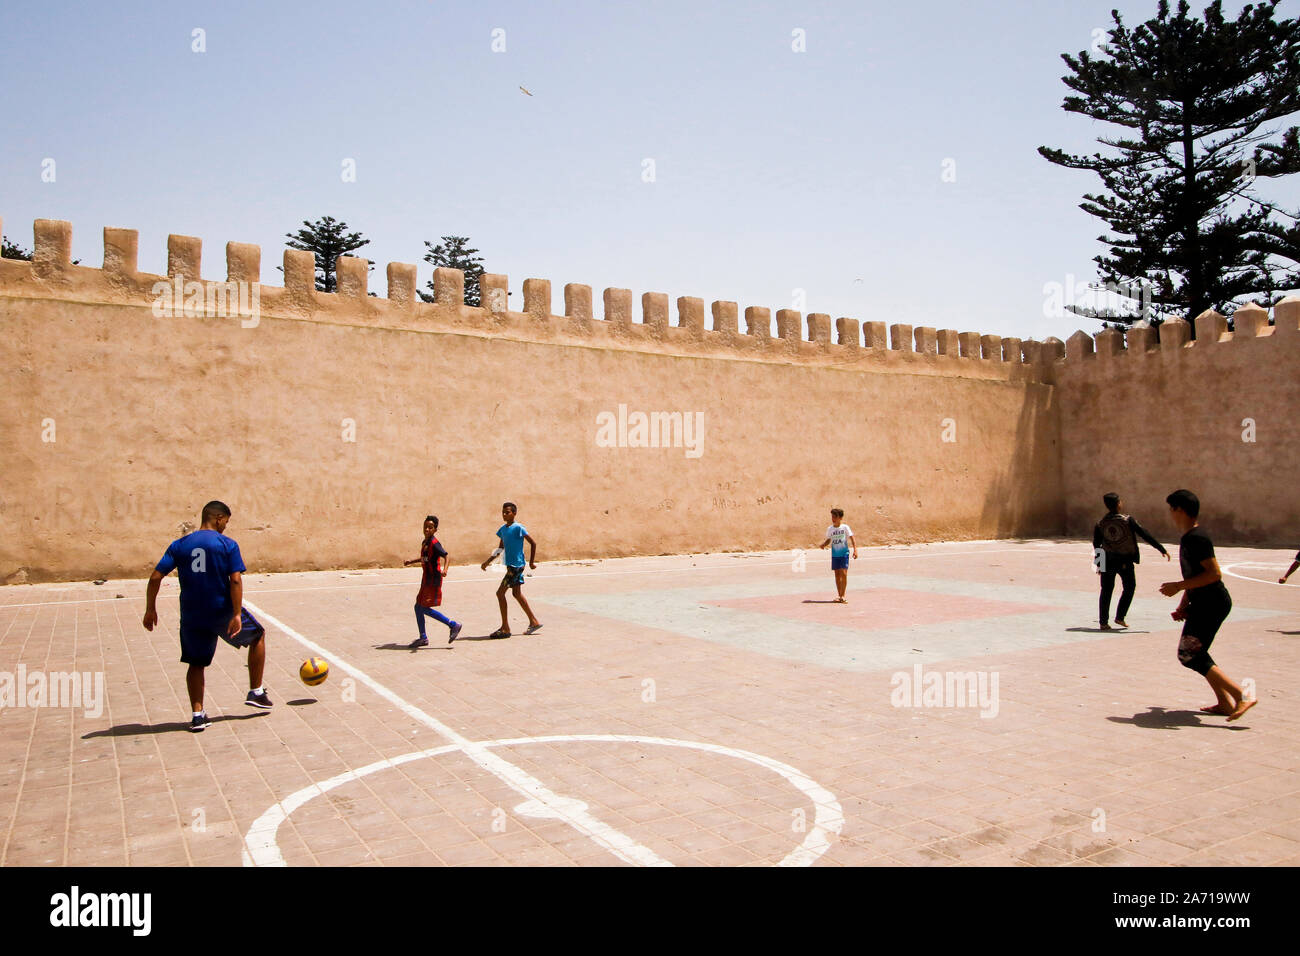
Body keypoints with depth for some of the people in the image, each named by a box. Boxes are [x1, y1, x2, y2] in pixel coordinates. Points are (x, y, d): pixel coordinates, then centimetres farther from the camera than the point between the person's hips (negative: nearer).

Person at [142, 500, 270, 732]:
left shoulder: (179, 545, 4)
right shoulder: (228, 545, -6)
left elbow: (155, 578, -1)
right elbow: (235, 580, -15)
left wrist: (150, 610, 7)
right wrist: (237, 614, -15)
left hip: (192, 616, 3)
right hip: (223, 612, -3)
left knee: (196, 664, 16)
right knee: (258, 635, 20)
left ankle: (198, 715, 5)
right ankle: (256, 693, 21)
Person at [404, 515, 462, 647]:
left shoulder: (434, 543, -15)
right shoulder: (425, 542, 12)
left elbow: (447, 557, -24)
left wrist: (445, 570, -41)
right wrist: (410, 561, 23)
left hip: (434, 580, -9)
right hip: (426, 580, 9)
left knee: (425, 608, -11)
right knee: (418, 607, 11)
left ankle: (453, 625, -4)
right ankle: (423, 638, 20)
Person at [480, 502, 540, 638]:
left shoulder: (518, 528, -14)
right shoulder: (502, 529, 10)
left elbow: (533, 543, -11)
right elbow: (500, 548, 20)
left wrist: (531, 562, -10)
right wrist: (487, 561, 14)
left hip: (516, 565, -9)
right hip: (510, 565, 9)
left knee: (500, 593, -9)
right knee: (517, 593, 15)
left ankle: (505, 628, -3)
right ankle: (534, 622, 26)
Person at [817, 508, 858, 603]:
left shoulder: (845, 527, -3)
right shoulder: (830, 529, 6)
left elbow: (852, 538, -5)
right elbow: (828, 540, 15)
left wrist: (855, 550, -15)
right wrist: (822, 544, -5)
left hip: (844, 553, -4)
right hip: (835, 555, 4)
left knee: (844, 574, -13)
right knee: (837, 575, 6)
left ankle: (843, 596, -6)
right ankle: (839, 596, 15)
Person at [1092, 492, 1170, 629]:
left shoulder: (1100, 525, -4)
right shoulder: (1128, 521, -11)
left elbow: (1096, 546, 2)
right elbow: (1145, 535, -10)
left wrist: (1098, 564, 13)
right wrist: (1161, 549, -2)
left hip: (1108, 561, 2)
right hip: (1125, 561, -2)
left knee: (1106, 591, 9)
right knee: (1129, 587, 18)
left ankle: (1103, 622, 7)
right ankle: (1120, 617, 12)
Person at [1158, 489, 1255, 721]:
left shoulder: (1197, 538, -17)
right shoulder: (1188, 538, 14)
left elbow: (1214, 573, -23)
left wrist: (1178, 586, -20)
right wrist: (1184, 605, 15)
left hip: (1212, 603, -10)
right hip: (1203, 603, 10)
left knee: (1189, 655, -10)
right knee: (1195, 654, 15)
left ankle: (1241, 695, -9)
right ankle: (1225, 703, 19)